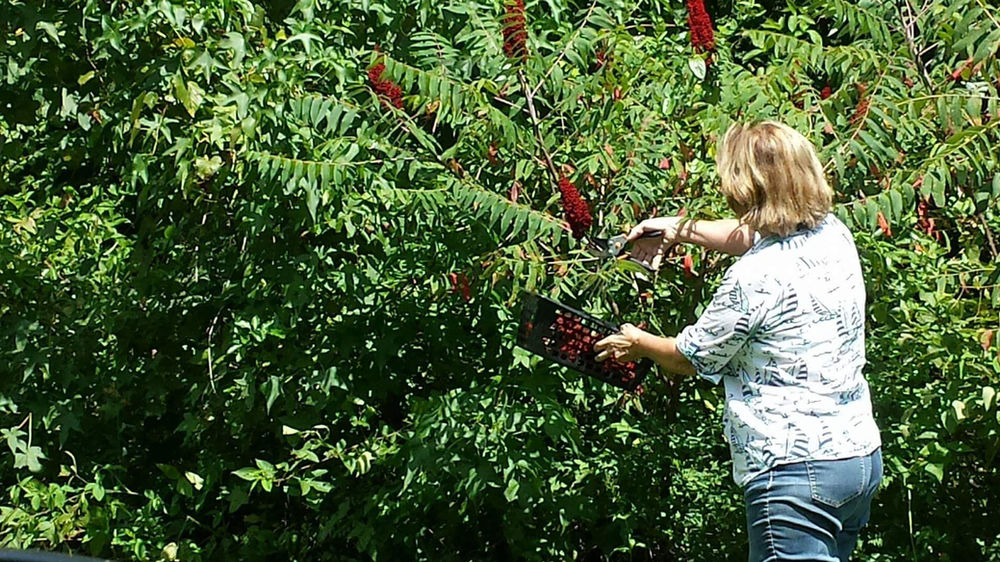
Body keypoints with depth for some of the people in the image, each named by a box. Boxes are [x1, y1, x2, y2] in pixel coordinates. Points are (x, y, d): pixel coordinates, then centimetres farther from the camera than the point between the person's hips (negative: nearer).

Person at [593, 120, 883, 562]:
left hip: (798, 471, -9)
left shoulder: (753, 279, -19)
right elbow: (753, 237, 28)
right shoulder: (833, 235, 4)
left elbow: (690, 358, -2)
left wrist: (637, 343, 17)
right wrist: (681, 229, 33)